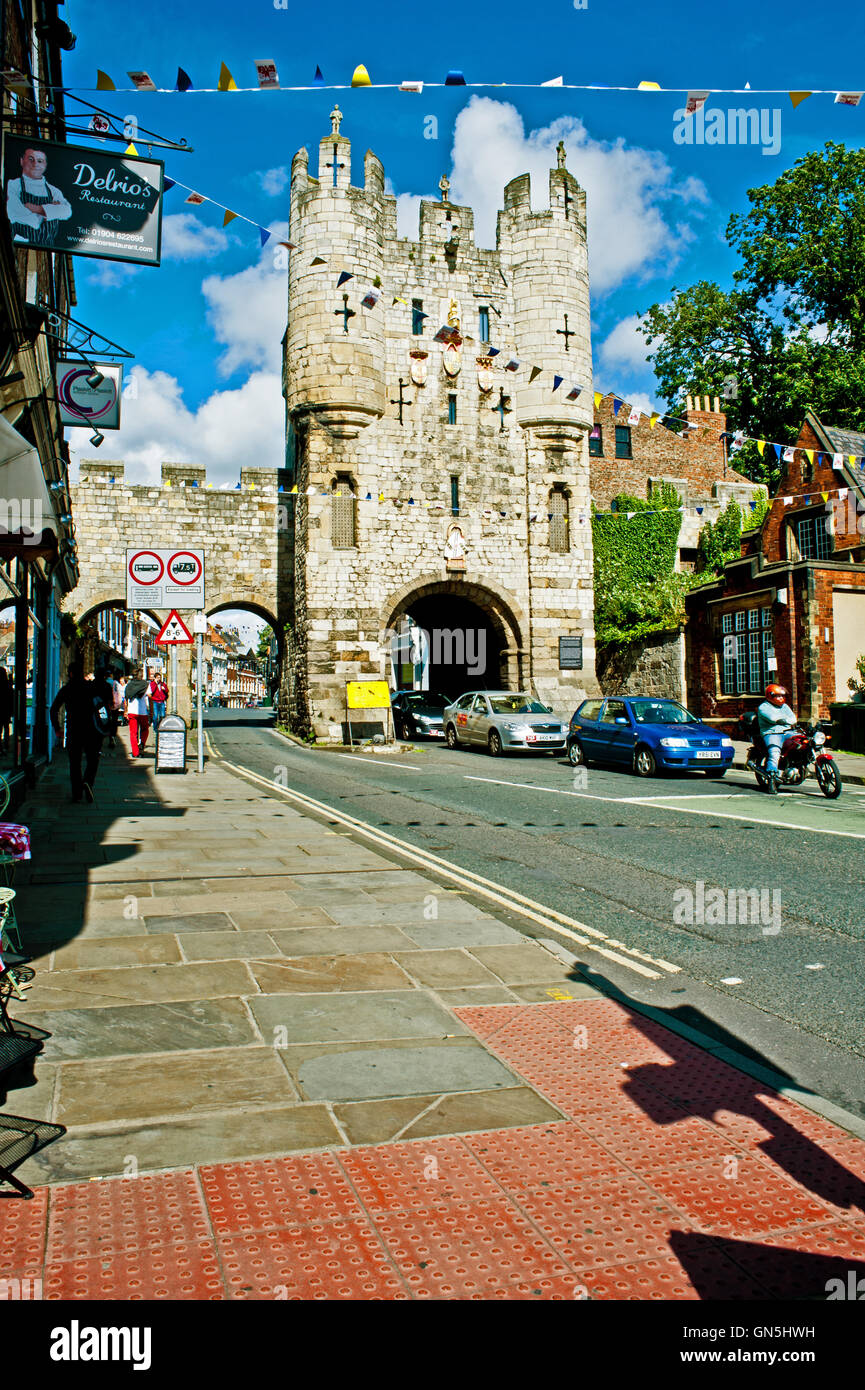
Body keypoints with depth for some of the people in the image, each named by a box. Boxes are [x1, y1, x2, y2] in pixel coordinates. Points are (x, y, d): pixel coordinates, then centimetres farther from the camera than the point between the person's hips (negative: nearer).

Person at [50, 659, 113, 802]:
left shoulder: (66, 689, 3)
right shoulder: (92, 686, 3)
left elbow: (54, 709, 1)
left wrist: (57, 729, 7)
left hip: (73, 730, 0)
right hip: (92, 730, 0)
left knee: (74, 762, 9)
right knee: (92, 760, 8)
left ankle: (76, 793, 6)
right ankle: (88, 782, -19)